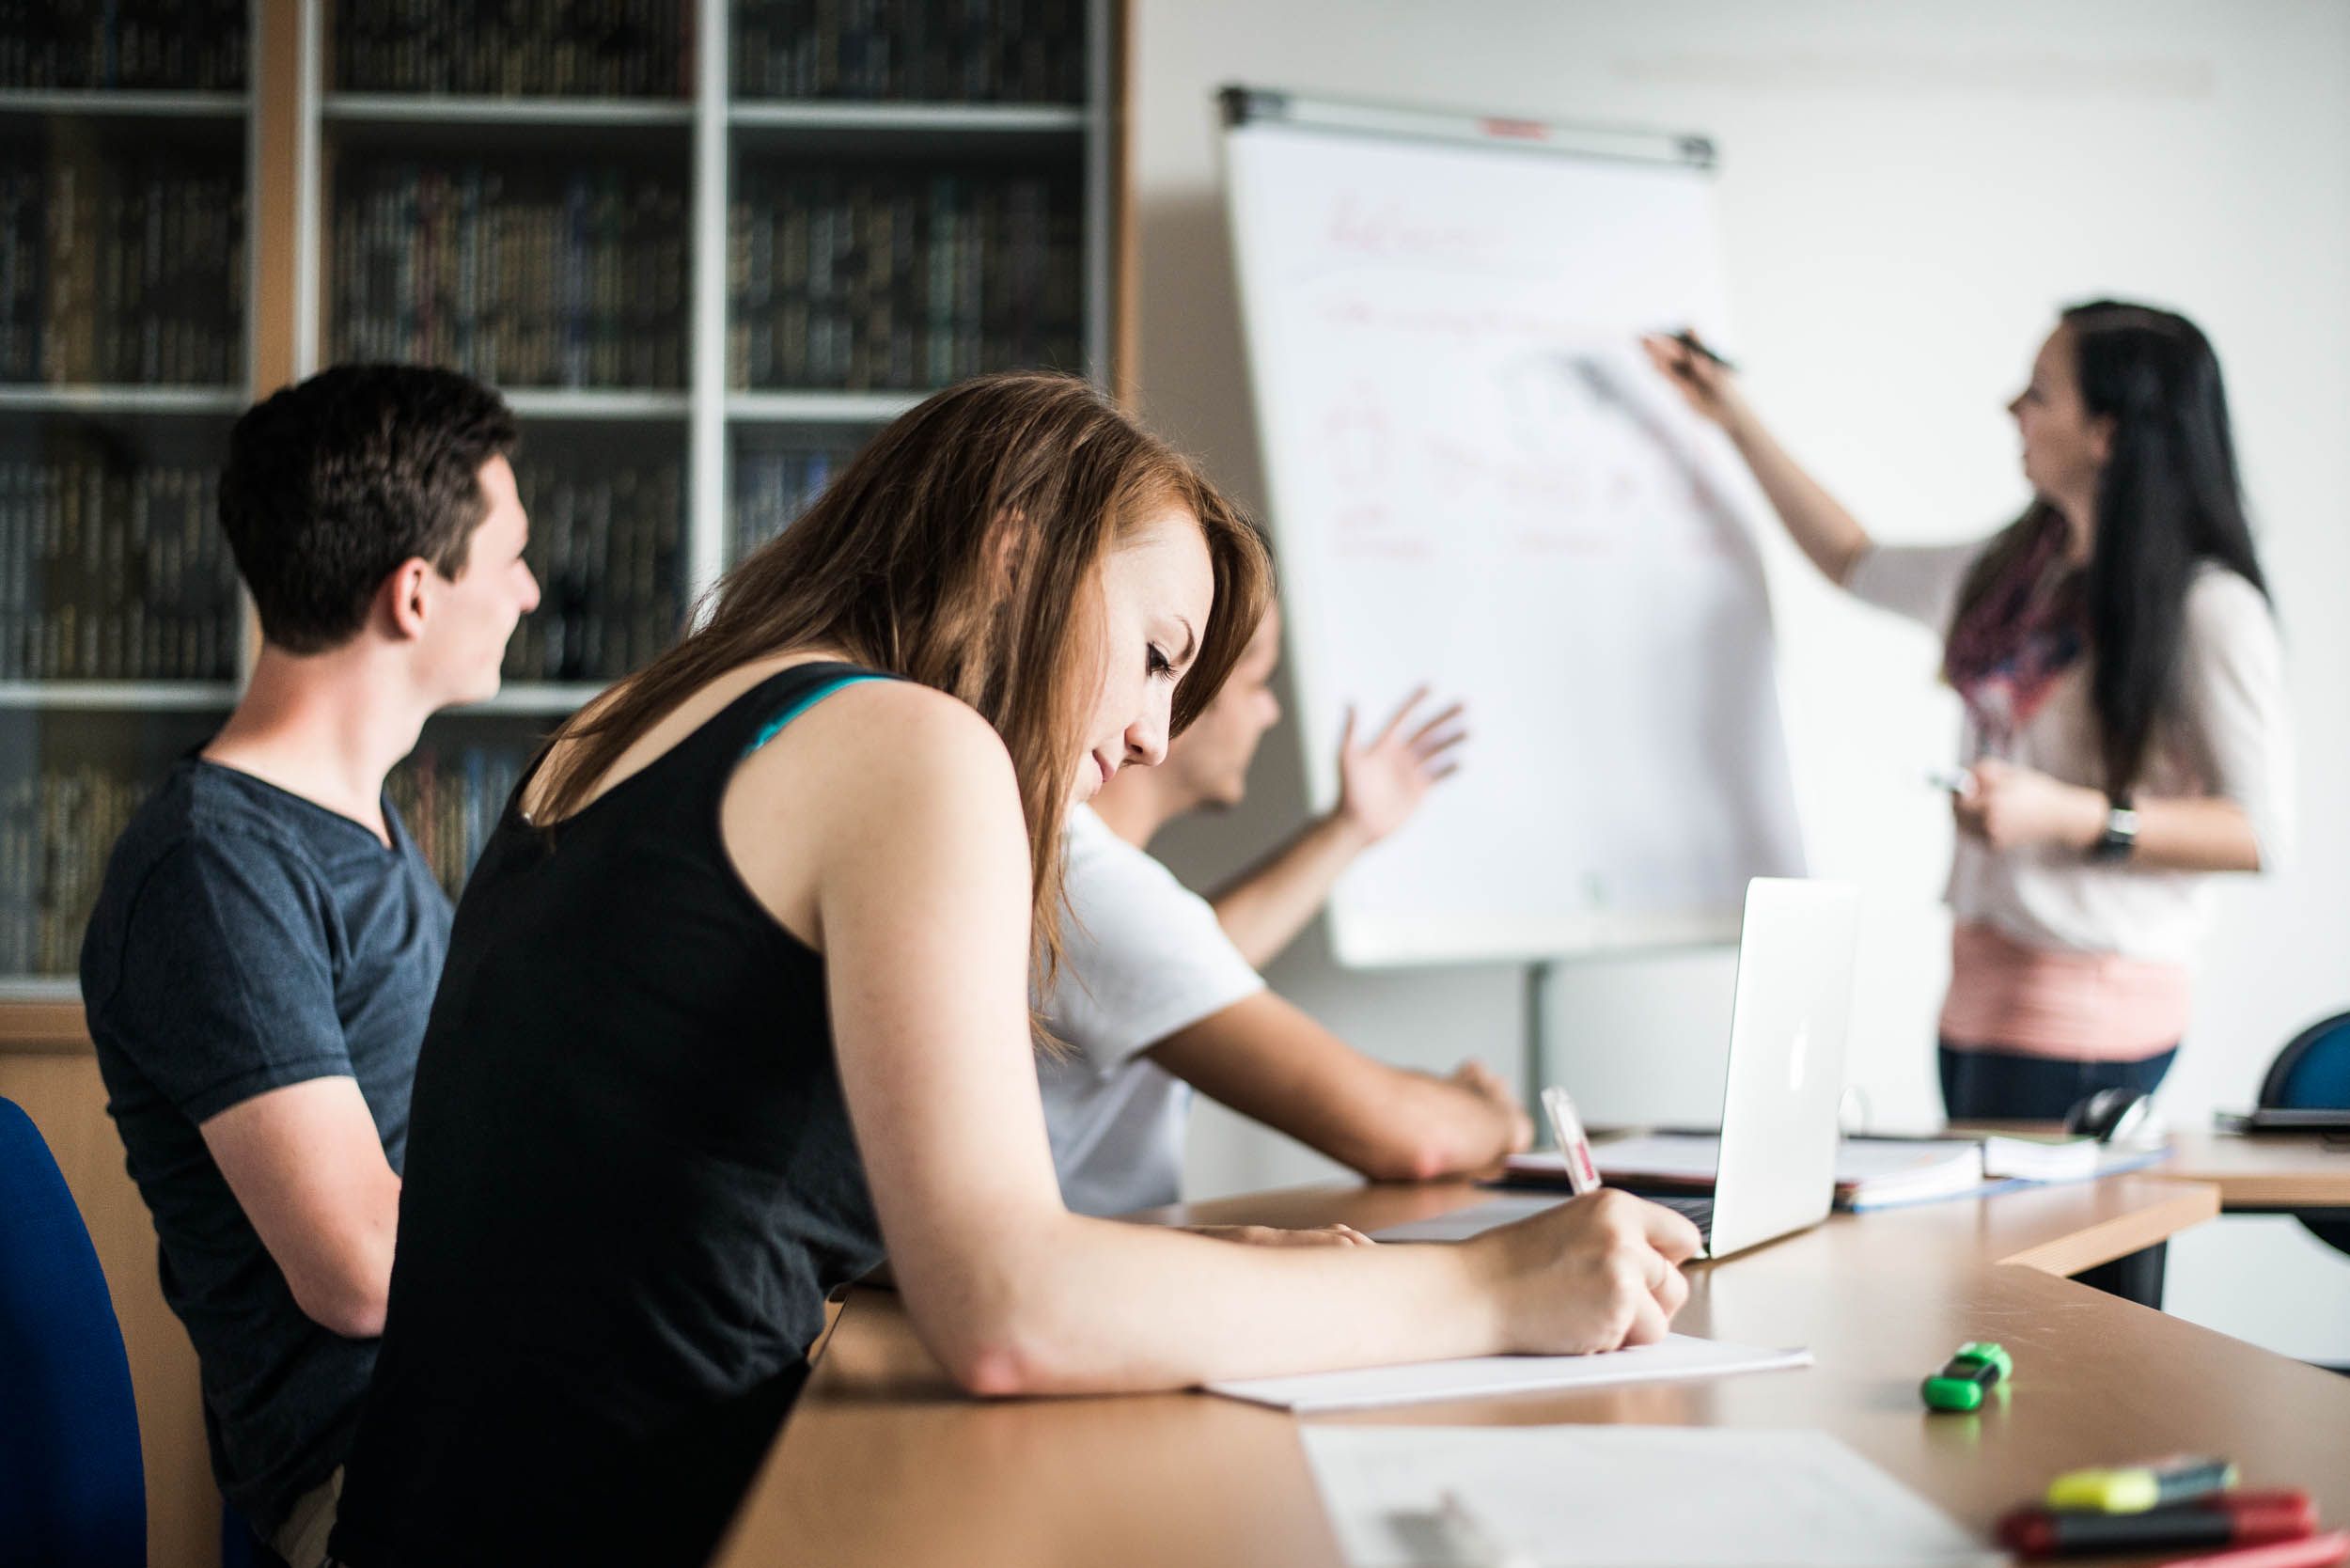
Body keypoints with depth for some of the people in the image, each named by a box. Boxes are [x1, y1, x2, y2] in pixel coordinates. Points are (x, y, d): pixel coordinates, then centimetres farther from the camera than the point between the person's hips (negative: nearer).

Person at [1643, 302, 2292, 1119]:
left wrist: (2071, 816, -21)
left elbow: (2263, 832, -13)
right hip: (1981, 986, 7)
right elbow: (1857, 563, 29)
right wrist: (1735, 417, 30)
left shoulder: (2208, 610, -11)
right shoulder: (2020, 570, 11)